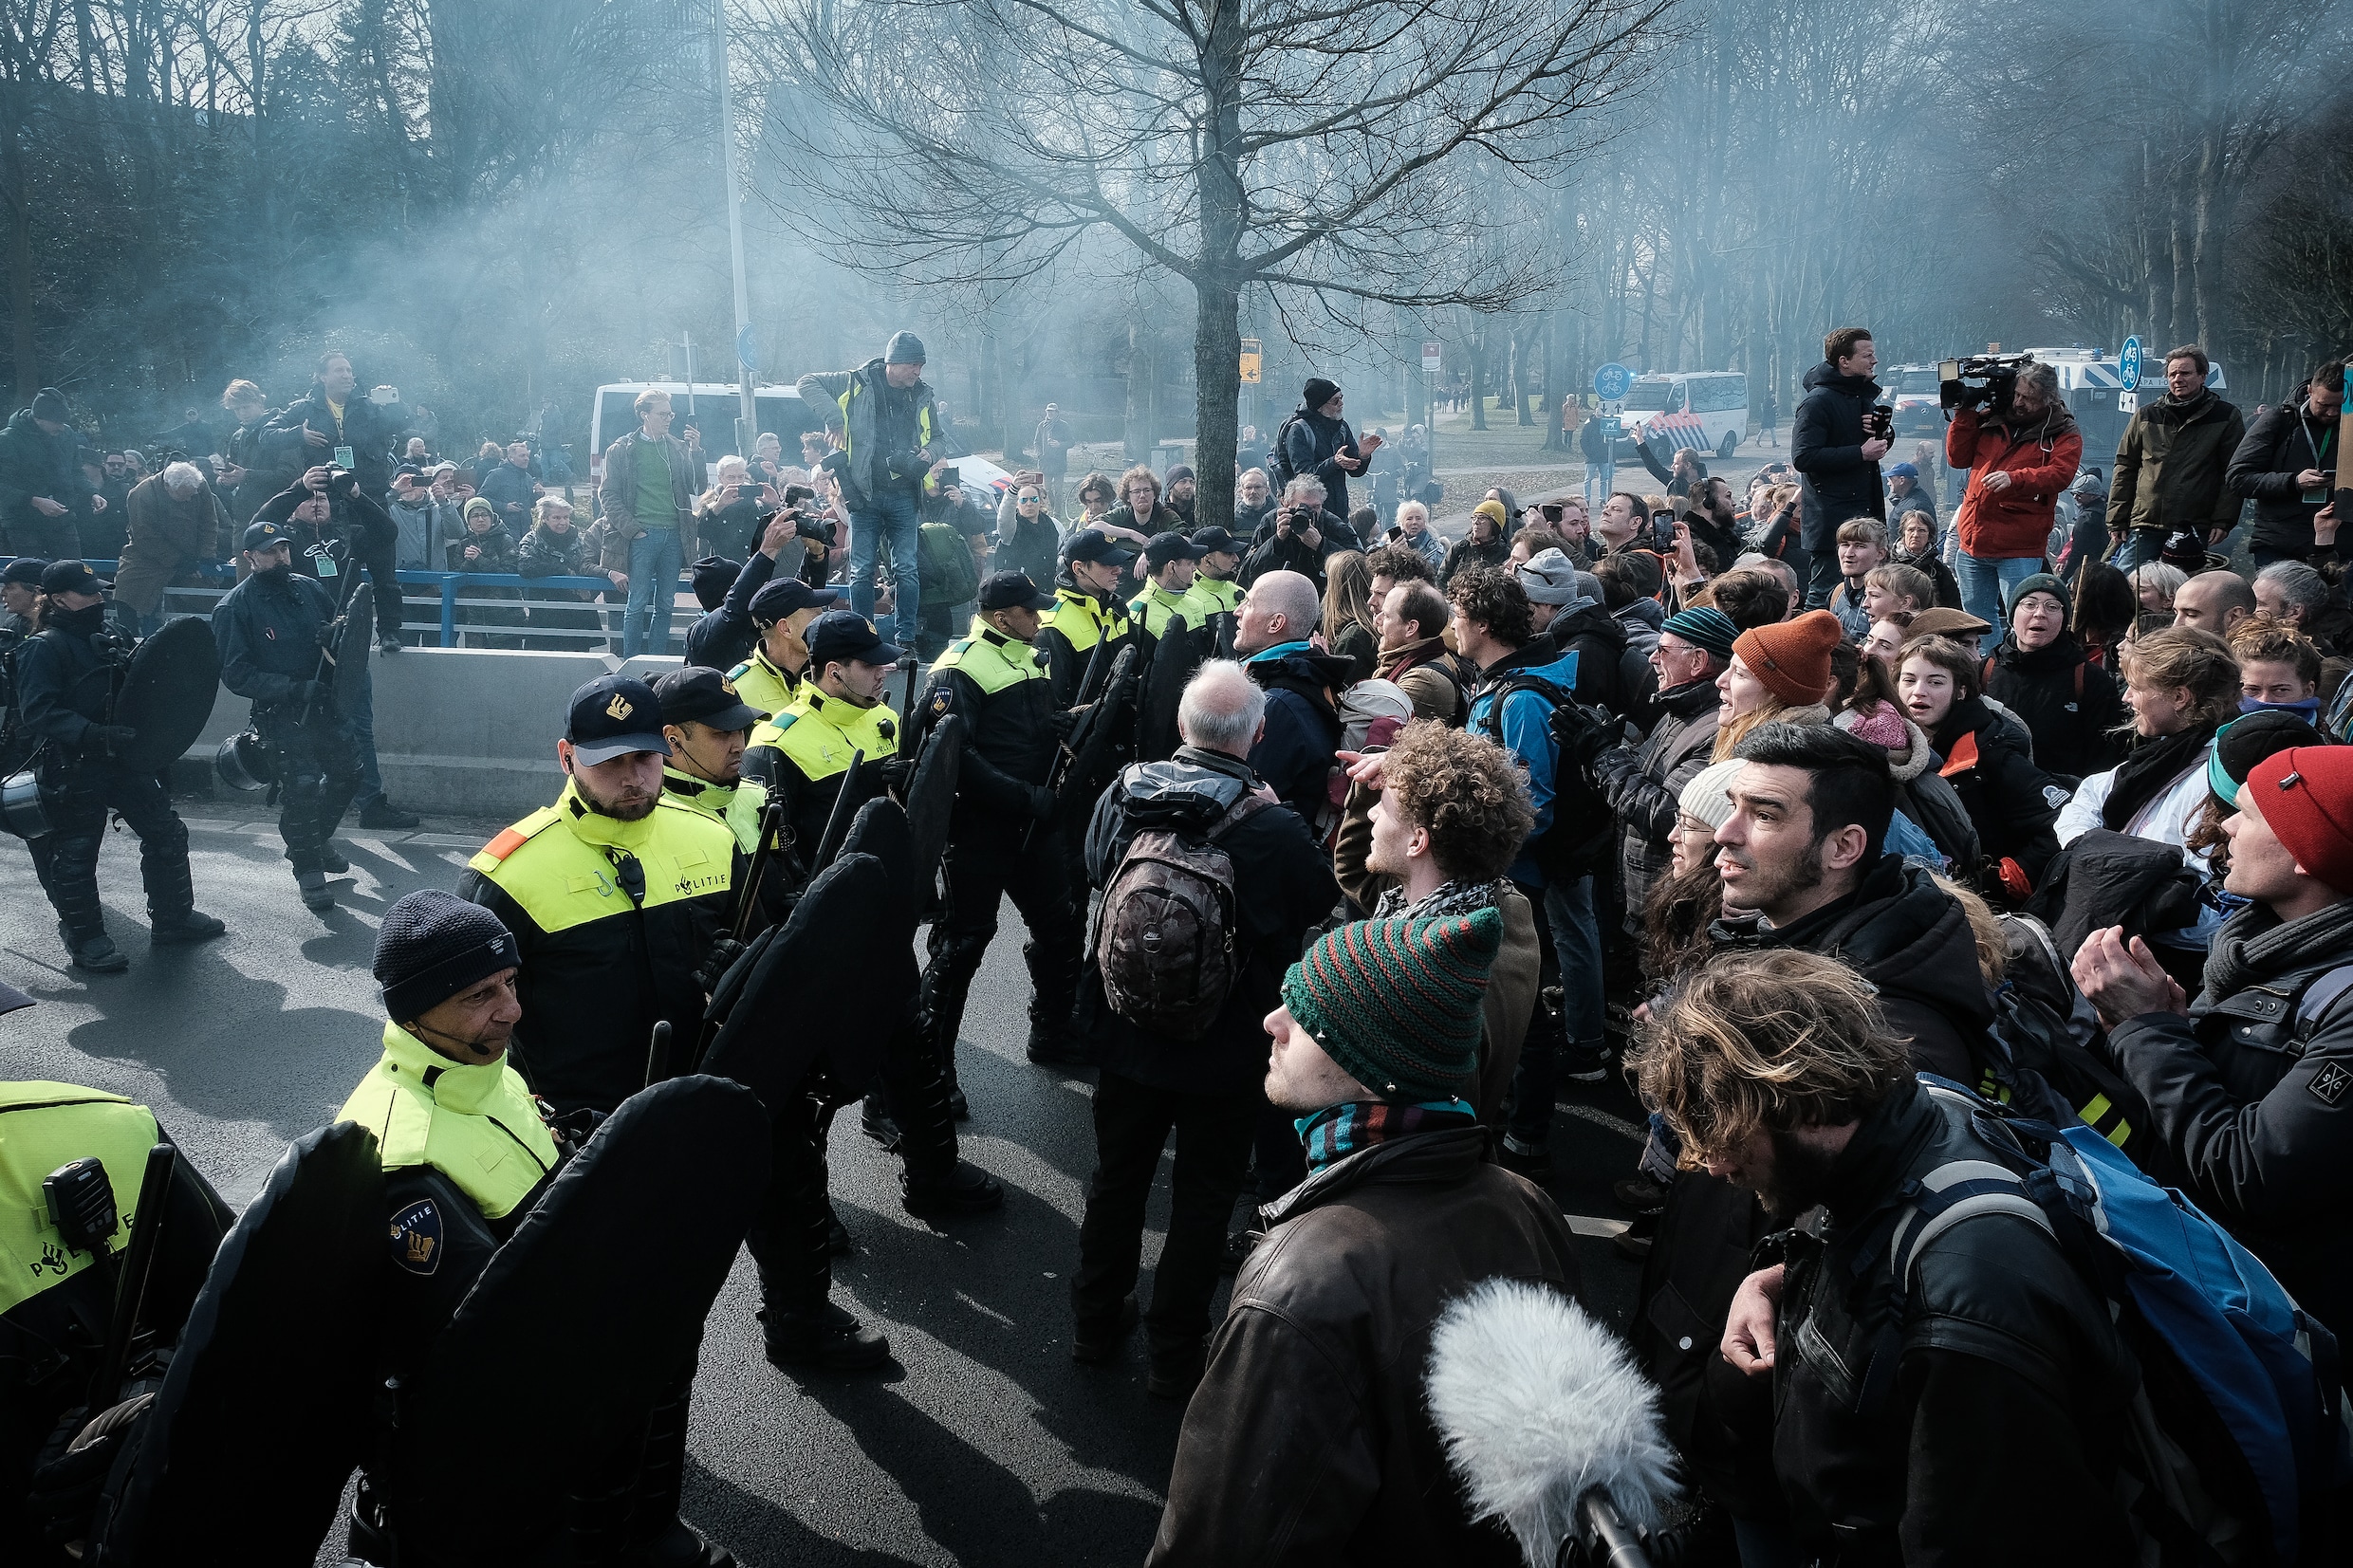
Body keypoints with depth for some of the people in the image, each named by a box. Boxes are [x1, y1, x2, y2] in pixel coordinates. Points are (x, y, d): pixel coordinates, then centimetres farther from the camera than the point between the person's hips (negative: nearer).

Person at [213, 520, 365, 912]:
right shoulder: (234, 608, -9)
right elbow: (236, 673, -13)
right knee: (301, 786, -11)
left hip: (325, 703, 6)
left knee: (347, 772, 14)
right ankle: (308, 869, 8)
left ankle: (315, 840, 39)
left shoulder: (308, 588, 6)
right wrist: (293, 688, -22)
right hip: (281, 714, -6)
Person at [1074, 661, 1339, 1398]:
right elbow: (1322, 908, -7)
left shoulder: (1124, 791, -13)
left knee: (1117, 1175, 22)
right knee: (1202, 1198, 13)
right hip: (1225, 1048, -4)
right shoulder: (1273, 829, -26)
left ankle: (1095, 1322, 38)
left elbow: (1094, 870, 6)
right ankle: (1174, 1352, 25)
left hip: (1129, 1033, 4)